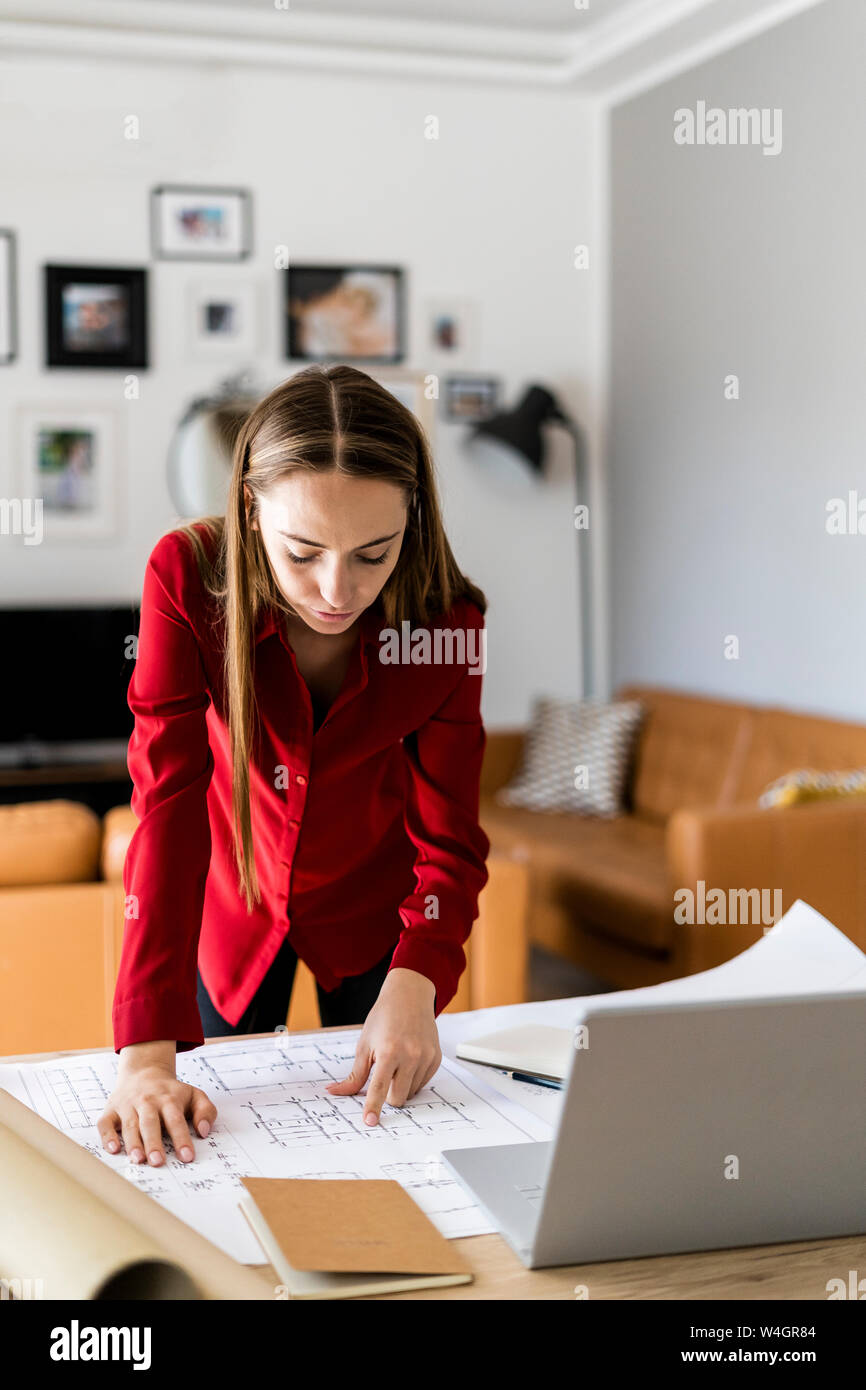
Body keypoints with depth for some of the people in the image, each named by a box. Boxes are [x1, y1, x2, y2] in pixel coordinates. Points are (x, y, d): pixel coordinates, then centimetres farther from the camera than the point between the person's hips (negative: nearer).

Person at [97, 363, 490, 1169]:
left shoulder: (447, 620, -27)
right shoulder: (187, 578, -30)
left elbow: (448, 838, -24)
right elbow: (168, 807, -34)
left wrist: (413, 985, -45)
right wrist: (147, 1053, -42)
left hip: (372, 912, 0)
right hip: (235, 901, 0)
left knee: (379, 1139, 16)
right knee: (210, 1129, 16)